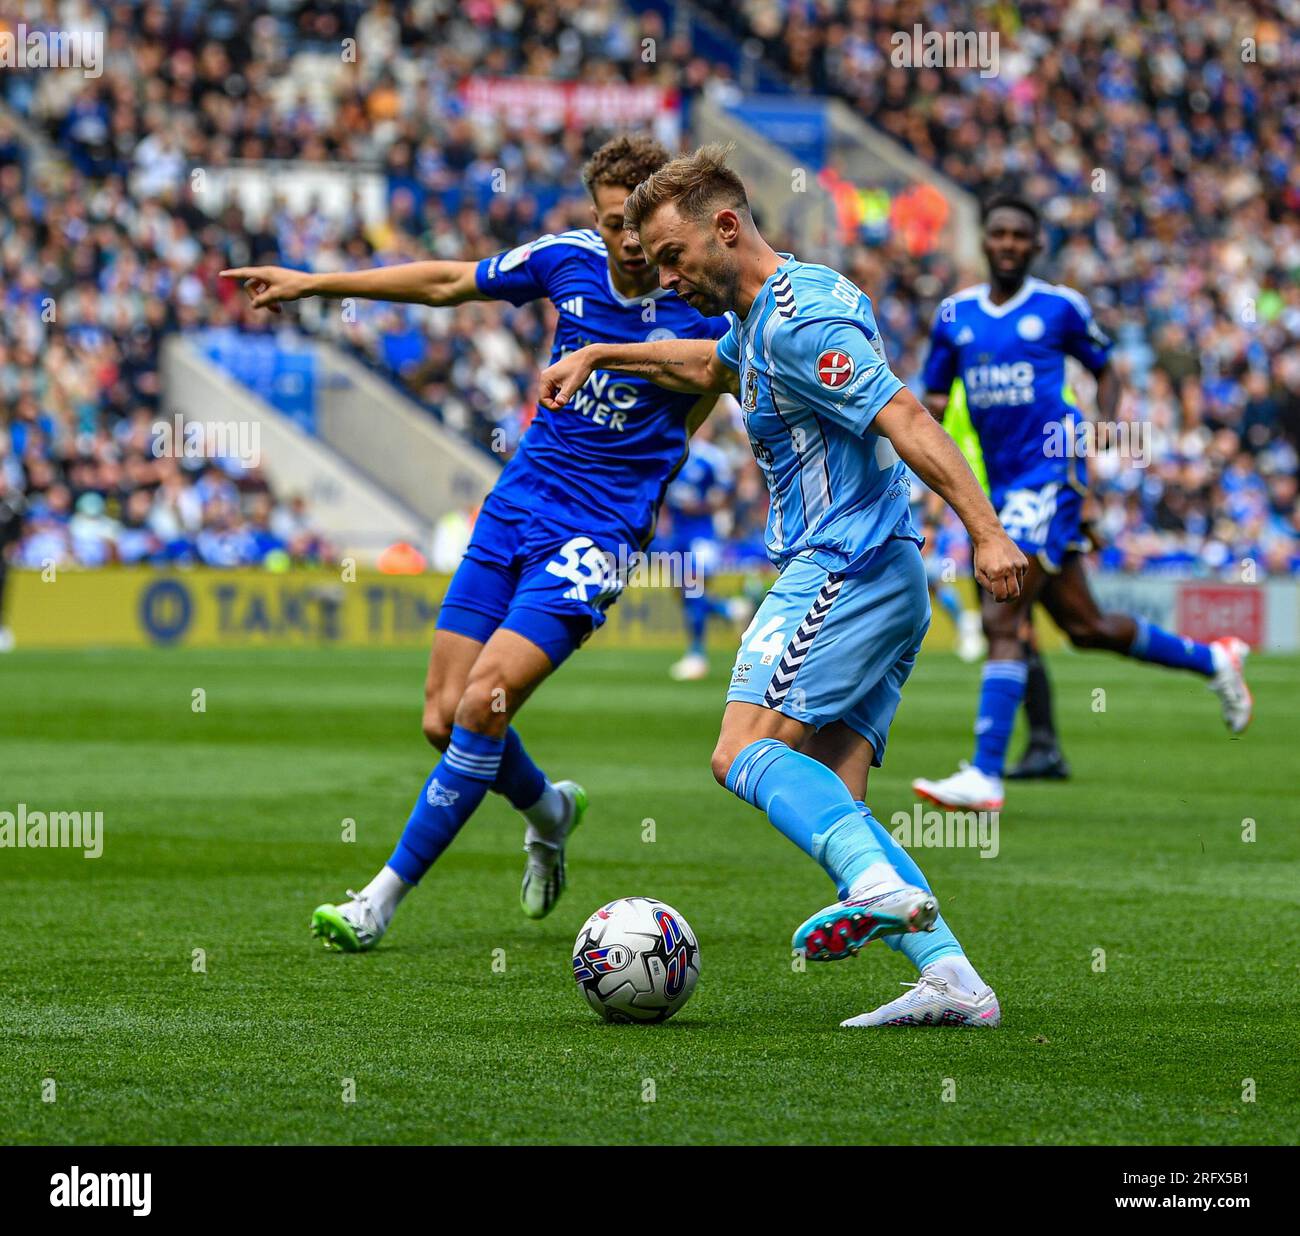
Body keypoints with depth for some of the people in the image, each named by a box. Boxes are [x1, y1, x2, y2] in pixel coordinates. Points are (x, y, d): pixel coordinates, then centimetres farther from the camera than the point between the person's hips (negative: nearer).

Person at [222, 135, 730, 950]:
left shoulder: (703, 307, -11)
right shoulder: (567, 260, -1)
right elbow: (448, 283, 13)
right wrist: (313, 284, 16)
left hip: (595, 535, -5)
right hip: (512, 512, 5)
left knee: (484, 705, -18)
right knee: (444, 718, 3)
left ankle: (385, 898, -8)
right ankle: (549, 810, 35)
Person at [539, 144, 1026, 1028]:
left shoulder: (800, 316, -12)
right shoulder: (762, 315, 20)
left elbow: (905, 418, -21)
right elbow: (711, 365, 45)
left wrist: (986, 532, -30)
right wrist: (598, 357, 47)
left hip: (843, 566, -10)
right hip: (889, 583, 10)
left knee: (746, 752, -18)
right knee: (826, 801, 1)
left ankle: (882, 888, -36)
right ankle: (955, 980, -11)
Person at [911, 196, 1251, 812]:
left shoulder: (1060, 307, 0)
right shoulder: (954, 315, 11)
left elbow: (1105, 370, 13)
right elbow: (934, 396, 17)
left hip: (1051, 473, -6)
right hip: (1003, 483, 6)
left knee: (1001, 623, -17)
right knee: (1085, 627, 13)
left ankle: (985, 776, -19)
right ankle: (1211, 659, 35)